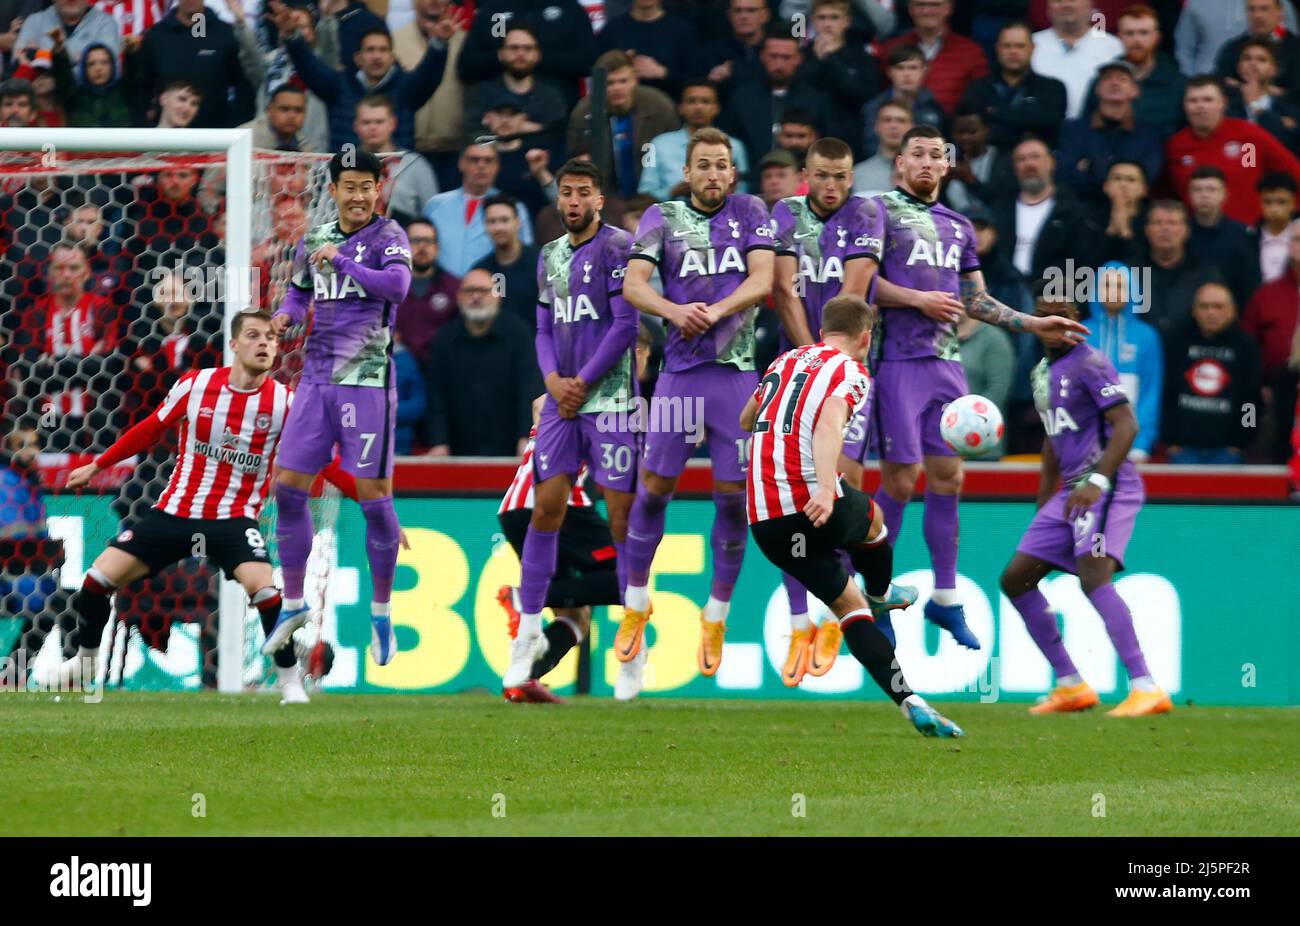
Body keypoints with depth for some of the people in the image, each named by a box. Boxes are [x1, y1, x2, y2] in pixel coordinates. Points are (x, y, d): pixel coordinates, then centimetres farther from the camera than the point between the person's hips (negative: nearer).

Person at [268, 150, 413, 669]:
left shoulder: (388, 237, -5)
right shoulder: (314, 241, 12)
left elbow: (397, 285, -24)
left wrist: (342, 261, -27)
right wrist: (286, 314, 5)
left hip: (367, 381, -5)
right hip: (317, 379, 5)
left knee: (373, 497, -3)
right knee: (288, 488, 3)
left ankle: (381, 614, 10)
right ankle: (294, 603, 17)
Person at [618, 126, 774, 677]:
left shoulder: (749, 213, 8)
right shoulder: (663, 219, 7)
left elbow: (762, 280, -4)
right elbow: (633, 285, -5)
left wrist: (717, 311, -20)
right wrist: (675, 311, -24)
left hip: (737, 370, 0)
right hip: (681, 370, 0)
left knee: (733, 496, -1)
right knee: (654, 486, 0)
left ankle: (716, 618, 11)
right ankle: (635, 605, 16)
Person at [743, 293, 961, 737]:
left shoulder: (784, 361, 19)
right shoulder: (850, 372, -1)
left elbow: (746, 421, 33)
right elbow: (829, 424, -22)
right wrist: (827, 488, -35)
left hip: (763, 522, 5)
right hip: (816, 502, -5)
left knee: (847, 605, 10)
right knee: (872, 521, 31)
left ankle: (908, 700, 0)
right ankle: (880, 596, 57)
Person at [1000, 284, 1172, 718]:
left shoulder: (1089, 364, -8)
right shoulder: (1042, 372, 19)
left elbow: (1126, 425, -17)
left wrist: (1098, 481, -27)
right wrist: (1043, 502, 28)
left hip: (1108, 487, -10)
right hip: (1070, 492, 10)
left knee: (1093, 575, -27)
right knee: (1015, 579, 8)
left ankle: (1146, 688, -32)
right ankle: (1070, 685, 13)